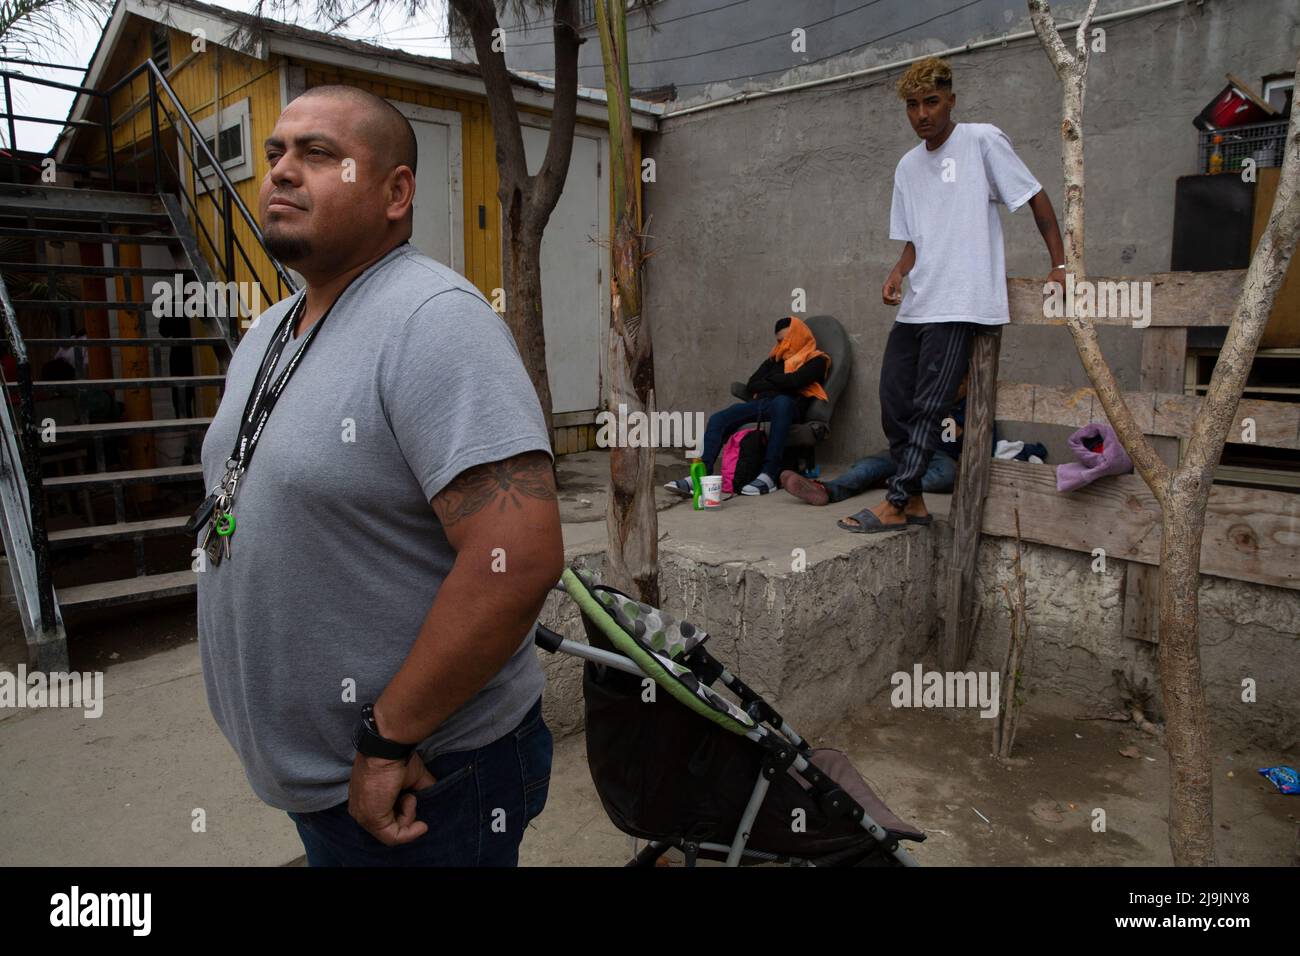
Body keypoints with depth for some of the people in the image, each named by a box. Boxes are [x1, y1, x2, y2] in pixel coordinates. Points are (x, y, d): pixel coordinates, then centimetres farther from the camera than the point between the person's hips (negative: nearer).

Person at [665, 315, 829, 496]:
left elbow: (794, 381, -6)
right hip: (762, 404, 6)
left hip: (790, 405, -6)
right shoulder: (776, 358, 32)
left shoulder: (816, 360, 14)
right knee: (717, 419, -16)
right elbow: (751, 385, 19)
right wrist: (778, 383, 7)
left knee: (781, 401, -42)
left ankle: (769, 476, -46)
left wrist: (769, 381, 10)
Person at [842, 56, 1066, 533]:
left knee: (927, 407, -8)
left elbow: (1036, 198, 2)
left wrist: (1059, 265, -2)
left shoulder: (982, 141, -1)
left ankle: (894, 504, -2)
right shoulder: (908, 166, 17)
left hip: (959, 305, -7)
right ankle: (913, 501, 14)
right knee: (894, 403, 4)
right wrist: (898, 273, 0)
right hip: (914, 305, 7)